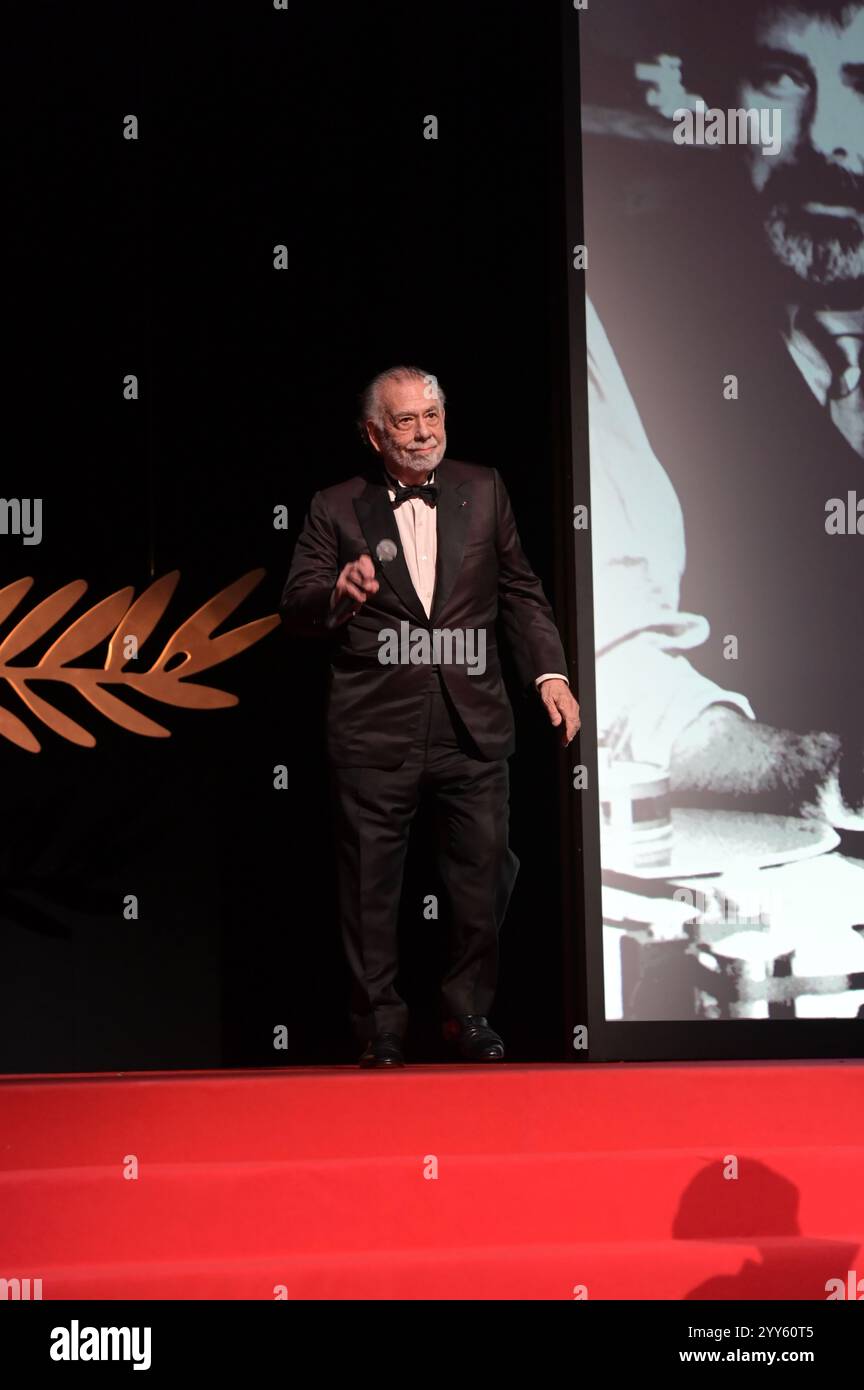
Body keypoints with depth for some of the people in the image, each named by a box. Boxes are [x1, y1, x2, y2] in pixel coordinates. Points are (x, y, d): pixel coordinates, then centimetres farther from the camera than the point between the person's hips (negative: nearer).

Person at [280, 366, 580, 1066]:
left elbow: (521, 592, 12)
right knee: (372, 886, 4)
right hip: (375, 729, -1)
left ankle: (470, 1014, 22)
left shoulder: (484, 490, 10)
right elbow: (296, 608, -2)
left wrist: (550, 672, 1)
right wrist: (338, 594, -24)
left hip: (473, 723, 2)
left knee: (484, 876, 4)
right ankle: (381, 1028, 16)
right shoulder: (336, 509, 3)